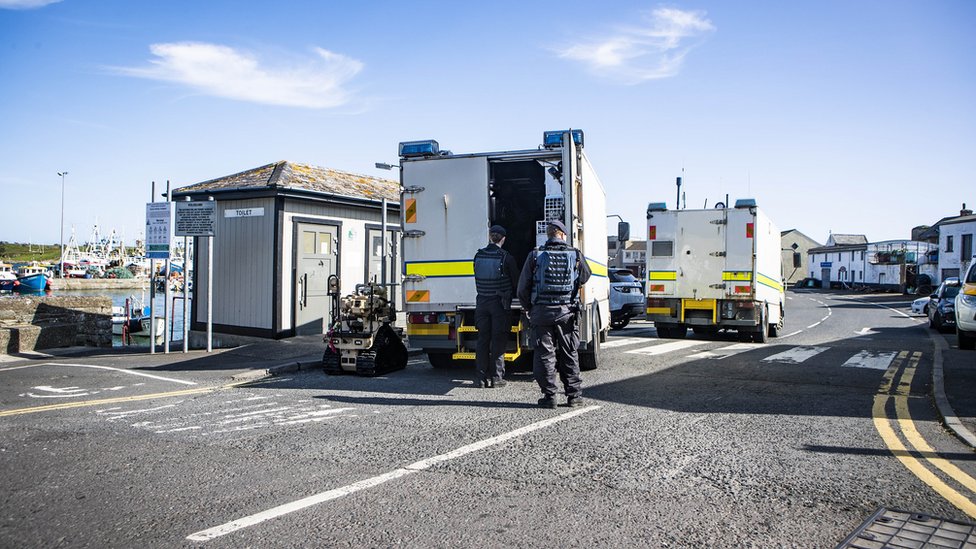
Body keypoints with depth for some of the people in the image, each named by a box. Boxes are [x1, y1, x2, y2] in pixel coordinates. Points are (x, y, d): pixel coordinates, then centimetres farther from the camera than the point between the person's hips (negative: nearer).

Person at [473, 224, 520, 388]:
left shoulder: (478, 256, 0)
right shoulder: (506, 257, -9)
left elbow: (477, 279, 9)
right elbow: (516, 281, 2)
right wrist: (510, 294, 21)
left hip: (482, 302, 3)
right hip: (500, 303, -3)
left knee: (482, 340, 9)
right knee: (498, 341, 3)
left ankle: (482, 377, 10)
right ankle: (496, 377, 4)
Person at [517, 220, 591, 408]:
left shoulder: (535, 256, 0)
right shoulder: (576, 255, 2)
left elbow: (523, 288, 2)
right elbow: (585, 278, 20)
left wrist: (529, 308, 16)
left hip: (541, 311, -1)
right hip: (567, 312, 1)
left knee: (545, 354, 6)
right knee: (569, 354, 10)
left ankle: (549, 396, 7)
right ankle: (574, 395, 14)